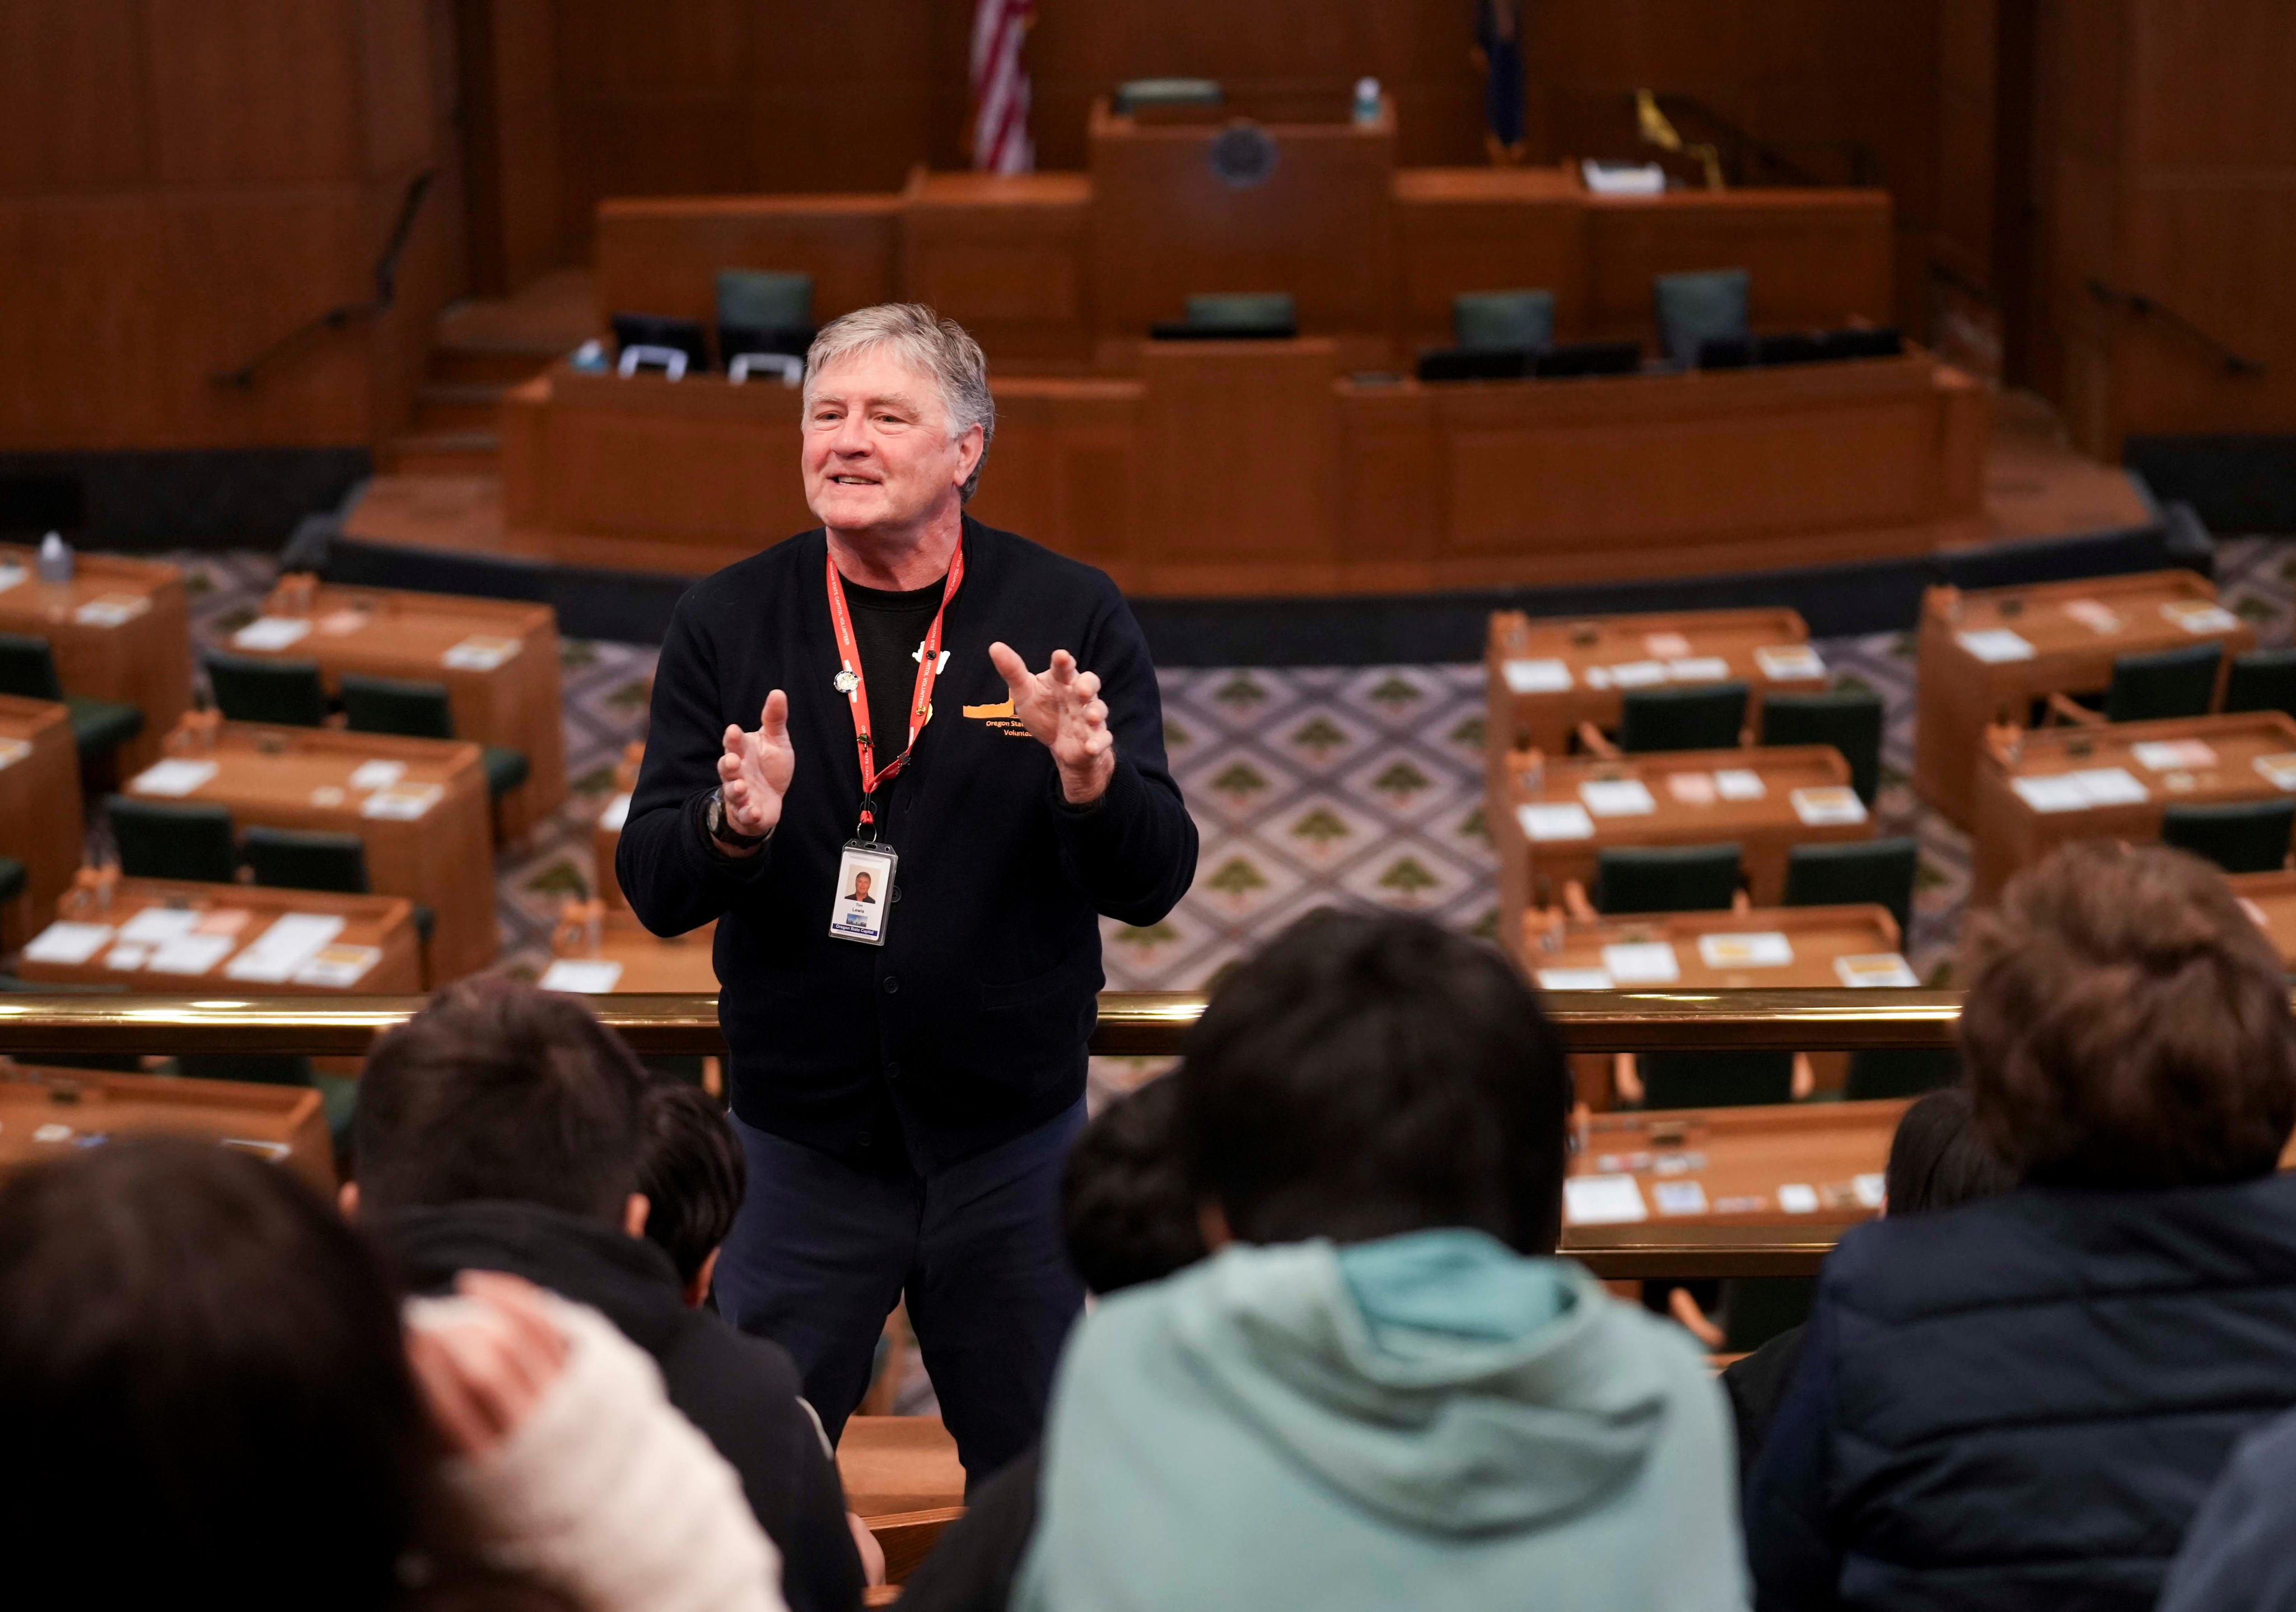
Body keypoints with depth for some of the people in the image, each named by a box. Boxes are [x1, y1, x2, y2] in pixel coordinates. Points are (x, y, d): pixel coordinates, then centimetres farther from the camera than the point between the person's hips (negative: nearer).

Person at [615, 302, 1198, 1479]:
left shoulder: (1069, 618, -4)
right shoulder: (727, 621, -1)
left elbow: (1153, 886, -6)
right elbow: (654, 893, -4)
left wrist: (1088, 779, -26)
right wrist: (733, 827, -25)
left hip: (1009, 1137, 0)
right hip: (800, 1143, 0)